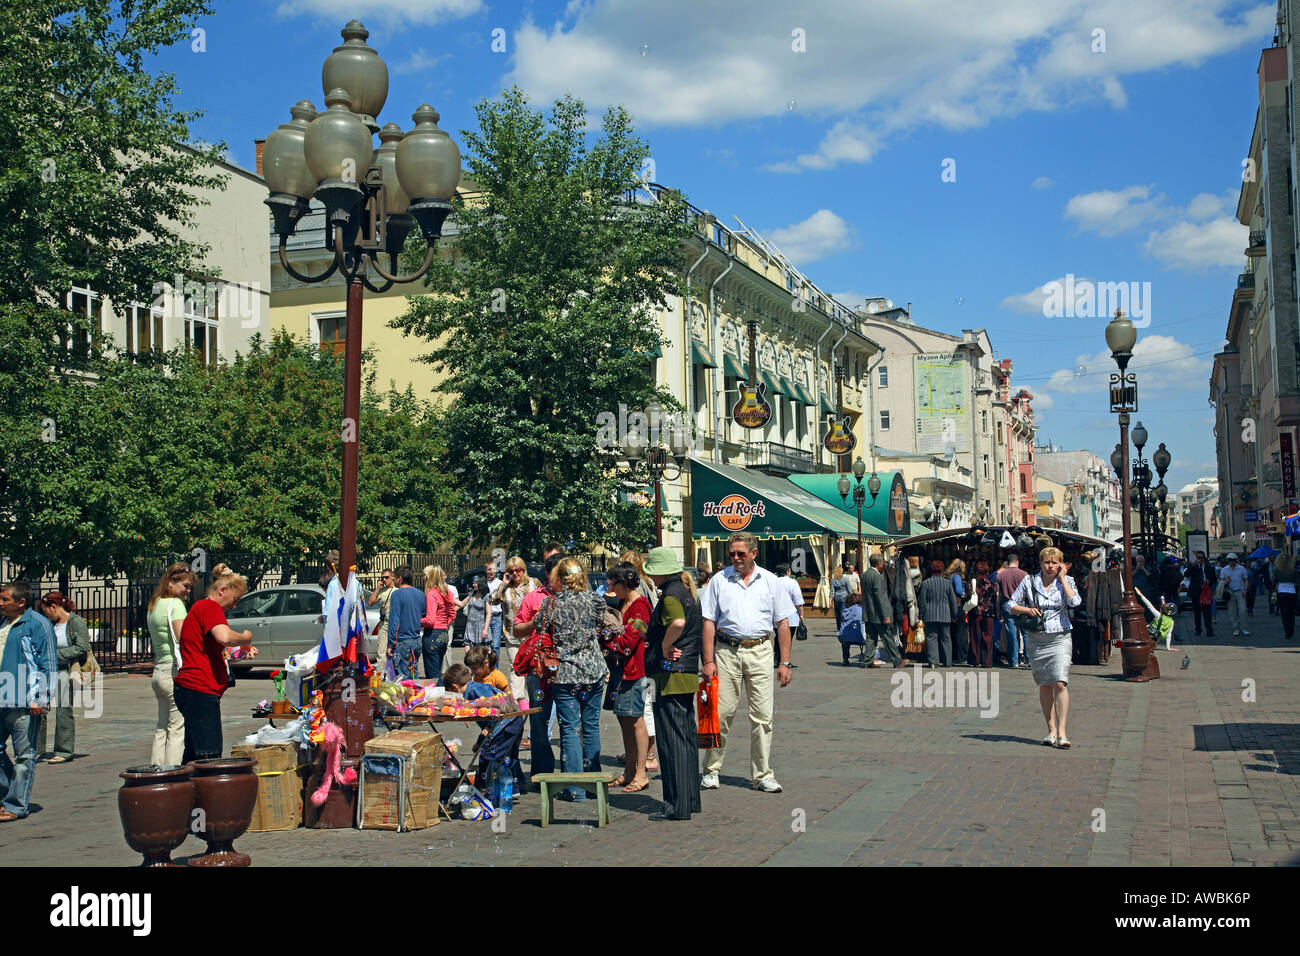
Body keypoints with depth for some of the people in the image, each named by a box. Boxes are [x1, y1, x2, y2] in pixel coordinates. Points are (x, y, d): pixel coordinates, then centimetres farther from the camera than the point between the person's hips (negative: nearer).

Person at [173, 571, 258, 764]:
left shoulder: (200, 607, 24)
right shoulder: (210, 607, -9)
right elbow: (225, 637, -28)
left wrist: (242, 651, 18)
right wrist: (245, 638, -8)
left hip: (190, 688, 11)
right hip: (200, 690, -11)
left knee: (194, 754, 12)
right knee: (209, 755, -15)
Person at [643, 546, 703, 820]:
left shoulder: (670, 595, -14)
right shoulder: (688, 592, 15)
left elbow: (677, 622, -36)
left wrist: (665, 646, -19)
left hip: (671, 674, -10)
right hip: (688, 672, 10)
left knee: (672, 739, -6)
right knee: (687, 736, 15)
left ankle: (677, 805, -3)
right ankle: (691, 799, 23)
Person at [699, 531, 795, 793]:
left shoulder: (770, 581, 7)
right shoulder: (719, 580, 4)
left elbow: (782, 623, 8)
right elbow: (709, 623, 4)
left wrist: (785, 663, 2)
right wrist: (709, 661, -4)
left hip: (759, 651, 1)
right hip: (726, 651, -1)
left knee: (762, 716, 1)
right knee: (721, 713, 1)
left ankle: (763, 774, 11)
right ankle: (711, 770, 15)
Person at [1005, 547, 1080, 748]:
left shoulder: (1066, 581, 4)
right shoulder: (1029, 581, 4)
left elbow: (1075, 602, -14)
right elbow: (1010, 605, 6)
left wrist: (1062, 579, -7)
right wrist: (1027, 610, -11)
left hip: (1060, 638, -1)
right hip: (1036, 639, 2)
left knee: (1060, 683, -14)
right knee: (1045, 685, 7)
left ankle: (1061, 732, -13)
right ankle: (1051, 730, 17)